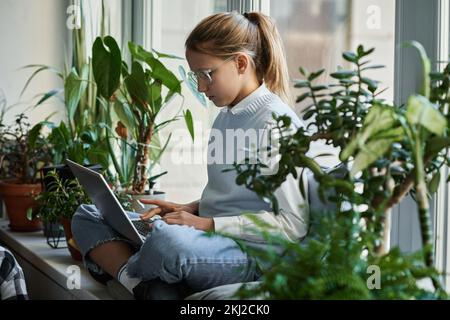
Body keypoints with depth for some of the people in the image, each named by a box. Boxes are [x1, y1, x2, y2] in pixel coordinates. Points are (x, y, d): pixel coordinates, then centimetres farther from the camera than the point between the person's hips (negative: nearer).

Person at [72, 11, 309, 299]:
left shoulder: (276, 122, -12)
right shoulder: (226, 116, 15)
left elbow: (293, 224, -16)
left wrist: (207, 224, -16)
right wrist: (190, 210, 5)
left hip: (252, 255, -9)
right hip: (210, 239, 10)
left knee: (168, 238, -41)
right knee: (86, 216, 6)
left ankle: (127, 276, -10)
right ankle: (138, 284, -19)